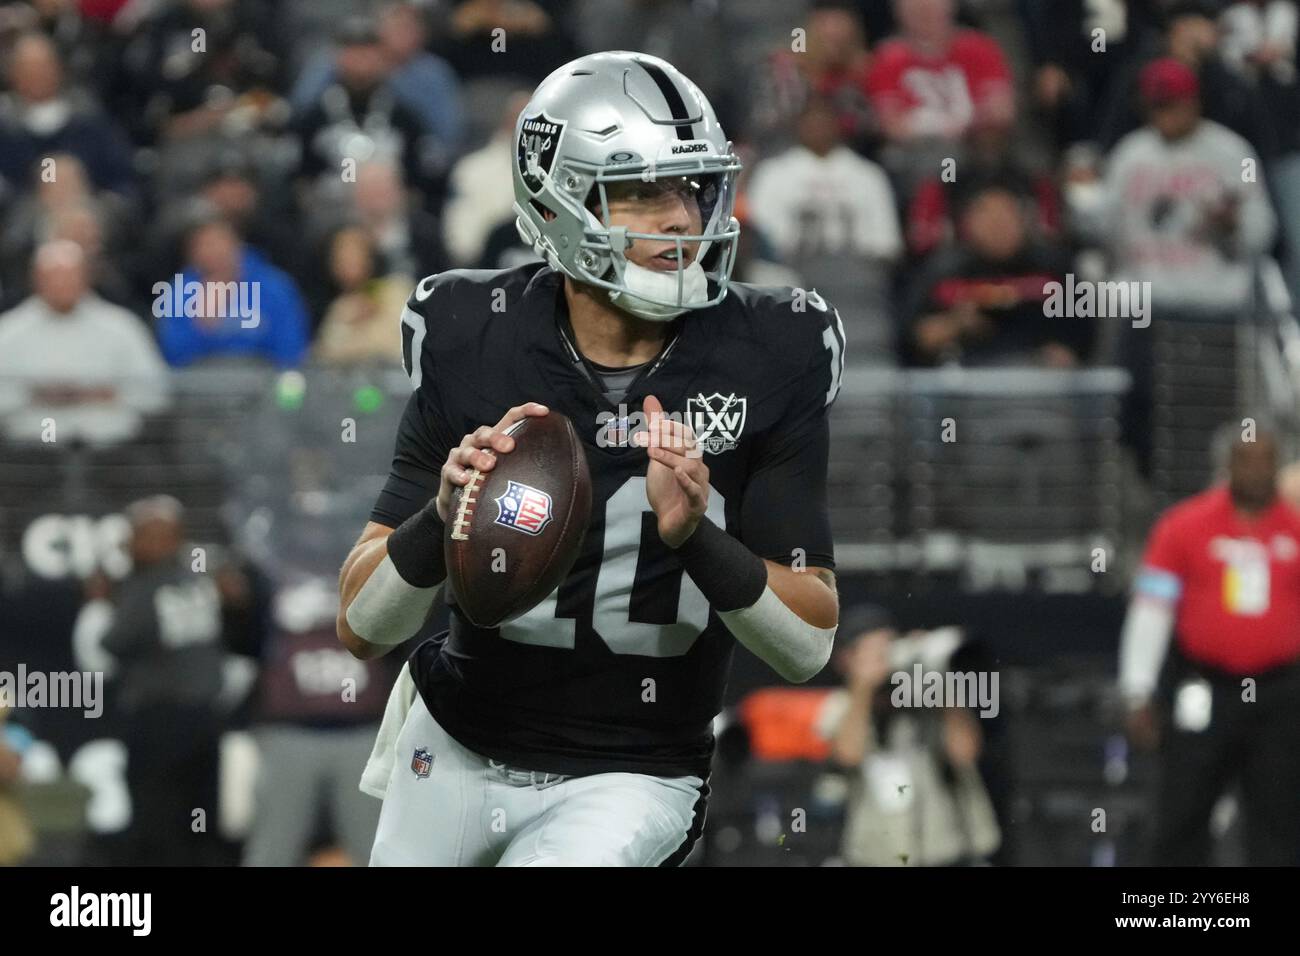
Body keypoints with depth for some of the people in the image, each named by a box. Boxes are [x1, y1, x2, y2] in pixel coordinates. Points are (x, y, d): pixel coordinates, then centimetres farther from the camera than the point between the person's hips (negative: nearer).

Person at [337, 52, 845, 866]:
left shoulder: (767, 363, -13)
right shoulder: (473, 348, -12)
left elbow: (809, 644, -14)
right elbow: (361, 628, -12)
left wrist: (696, 537, -33)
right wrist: (444, 518, -33)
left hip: (630, 777, -3)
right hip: (457, 750, 3)